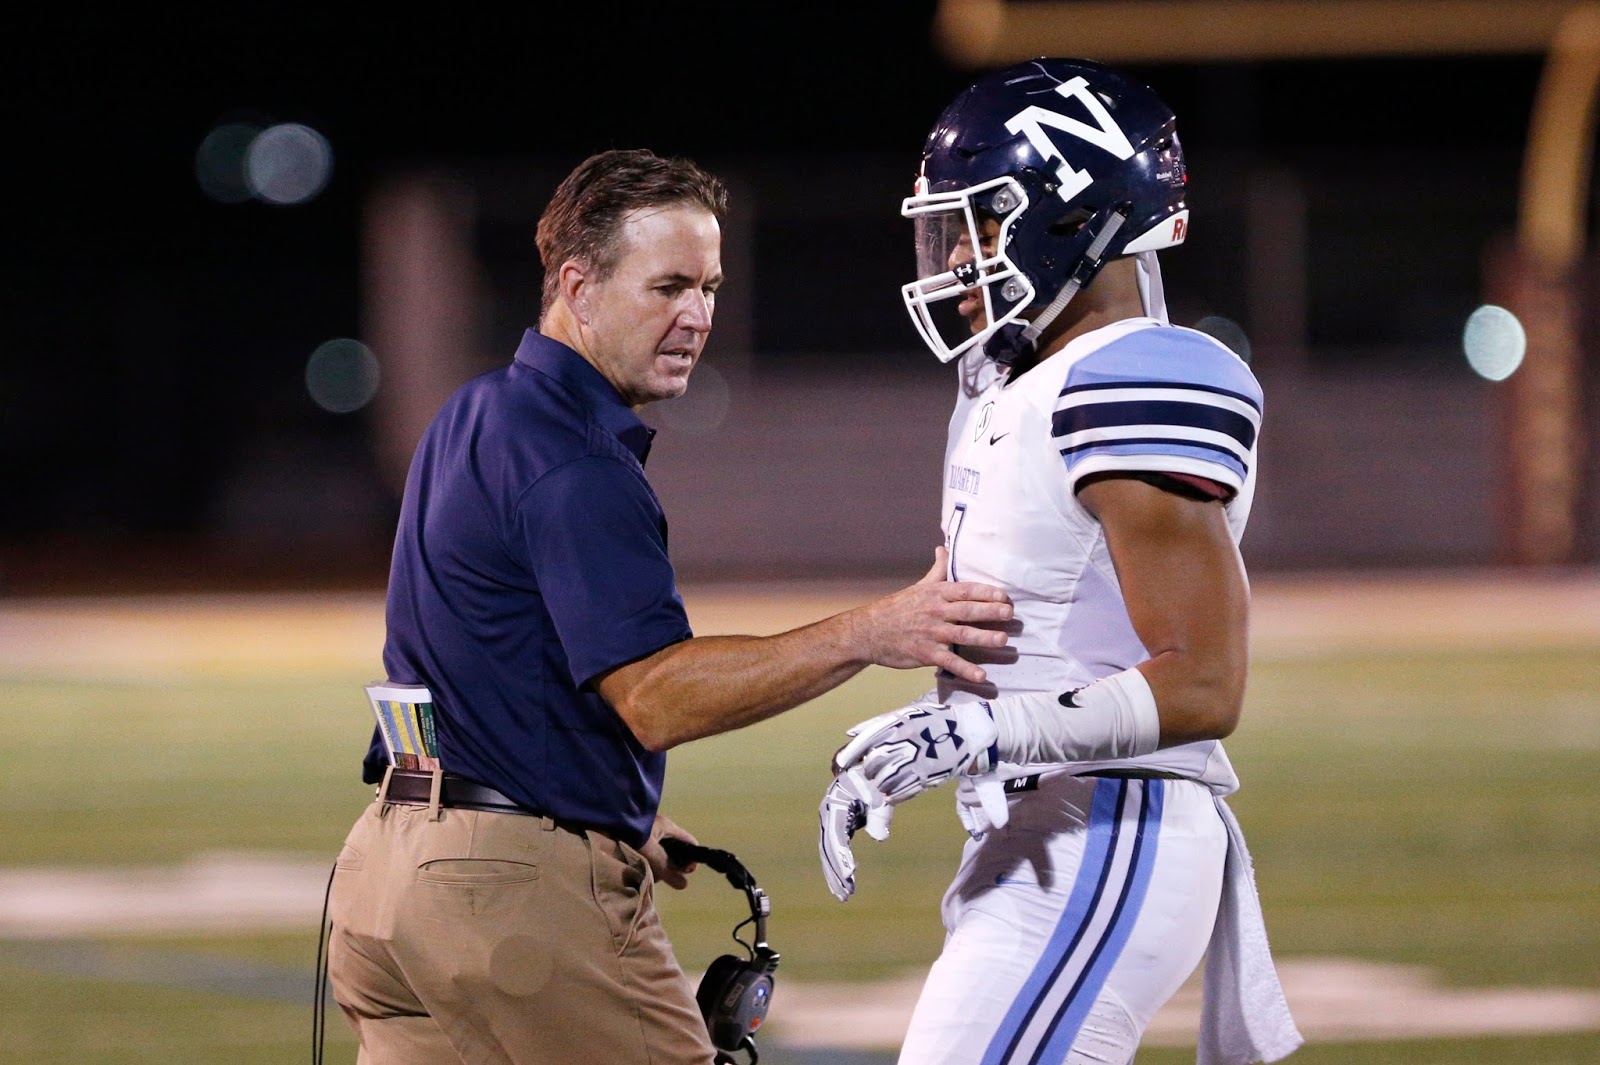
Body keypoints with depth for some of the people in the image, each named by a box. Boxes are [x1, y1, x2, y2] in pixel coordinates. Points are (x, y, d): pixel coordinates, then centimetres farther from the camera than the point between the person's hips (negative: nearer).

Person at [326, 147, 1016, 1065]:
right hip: (524, 887, -10)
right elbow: (653, 697, -24)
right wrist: (868, 636, -32)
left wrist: (621, 824, 26)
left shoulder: (478, 418, 16)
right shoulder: (574, 466, -16)